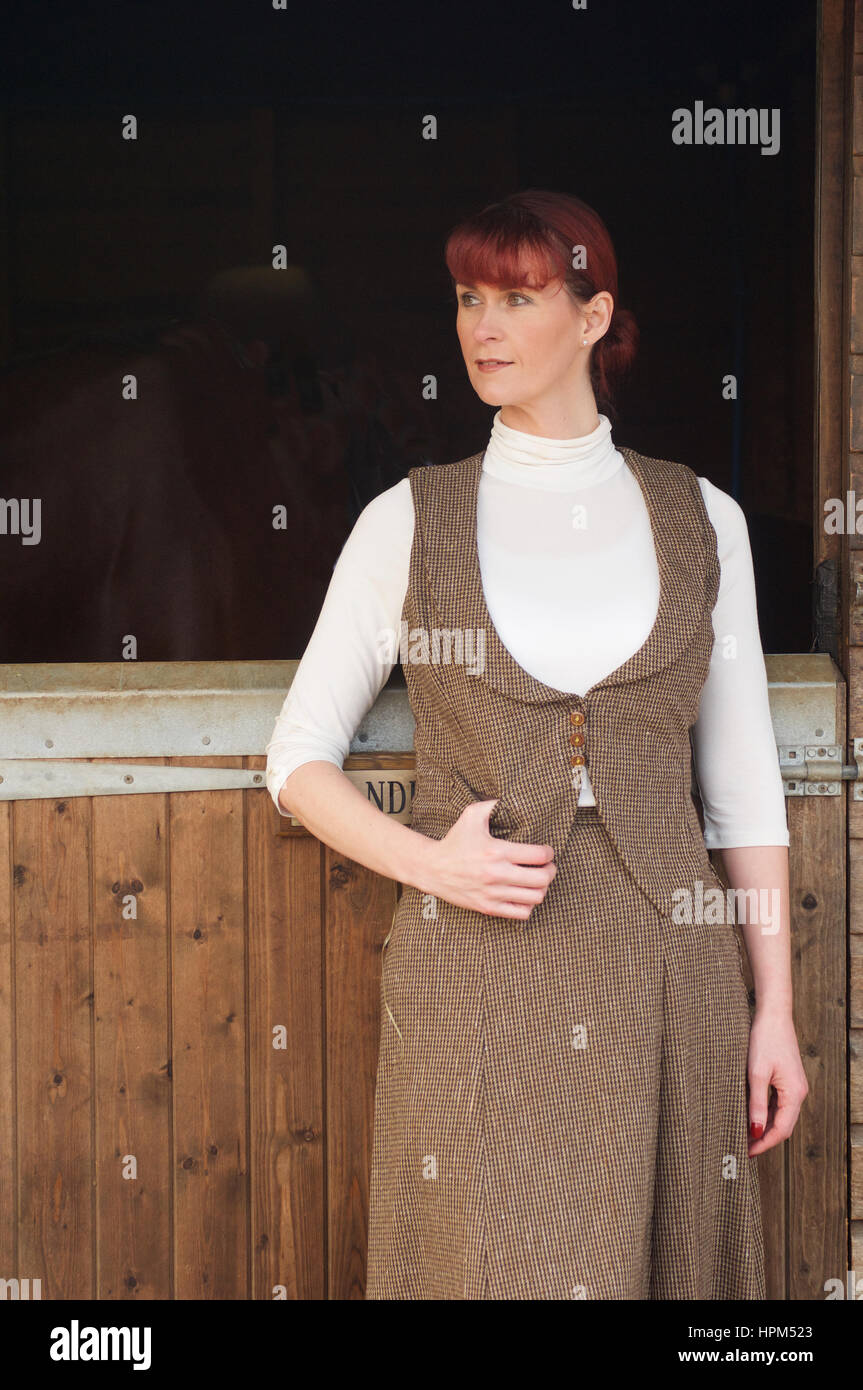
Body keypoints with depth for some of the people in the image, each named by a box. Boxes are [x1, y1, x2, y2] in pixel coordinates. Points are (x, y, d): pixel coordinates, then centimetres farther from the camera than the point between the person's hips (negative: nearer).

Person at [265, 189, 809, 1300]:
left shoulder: (699, 521, 6)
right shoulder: (409, 521, 2)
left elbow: (743, 780, 8)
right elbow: (299, 758, 7)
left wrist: (776, 1006, 5)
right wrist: (426, 860, -11)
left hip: (665, 958, 1)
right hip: (472, 957, -1)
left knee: (666, 1256, 6)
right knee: (491, 1261, 0)